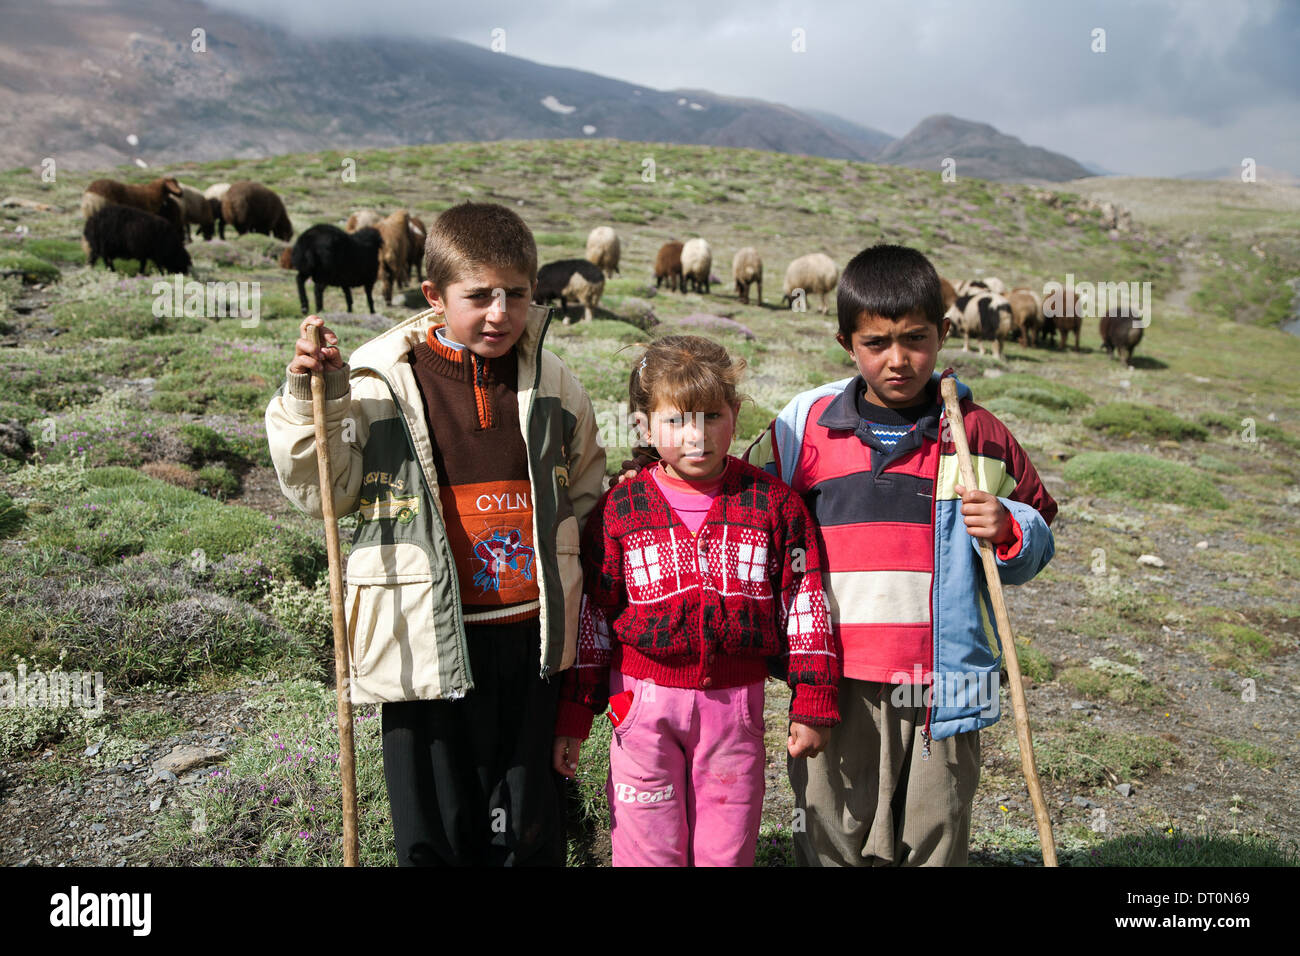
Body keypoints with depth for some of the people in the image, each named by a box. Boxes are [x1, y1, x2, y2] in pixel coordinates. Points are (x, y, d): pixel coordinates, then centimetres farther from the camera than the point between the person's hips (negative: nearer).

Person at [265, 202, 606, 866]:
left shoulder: (553, 386, 2)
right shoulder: (381, 384, -7)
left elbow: (585, 496, 14)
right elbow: (322, 491, -1)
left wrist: (572, 605, 10)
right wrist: (310, 400, -15)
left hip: (530, 640, 2)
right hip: (427, 643, -2)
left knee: (529, 832, 16)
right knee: (434, 833, 13)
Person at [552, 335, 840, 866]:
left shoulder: (772, 503, -2)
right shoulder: (619, 510, -2)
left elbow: (805, 607, 3)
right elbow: (590, 616, 3)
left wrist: (812, 704, 1)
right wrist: (572, 718, 4)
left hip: (735, 703, 0)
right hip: (645, 703, 0)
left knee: (727, 850, 12)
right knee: (649, 849, 9)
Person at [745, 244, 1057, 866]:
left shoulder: (977, 433, 4)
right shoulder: (807, 425, 2)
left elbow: (1038, 530, 14)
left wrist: (1009, 531, -8)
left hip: (944, 687, 1)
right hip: (839, 683, 0)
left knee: (934, 845, 11)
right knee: (834, 844, 9)